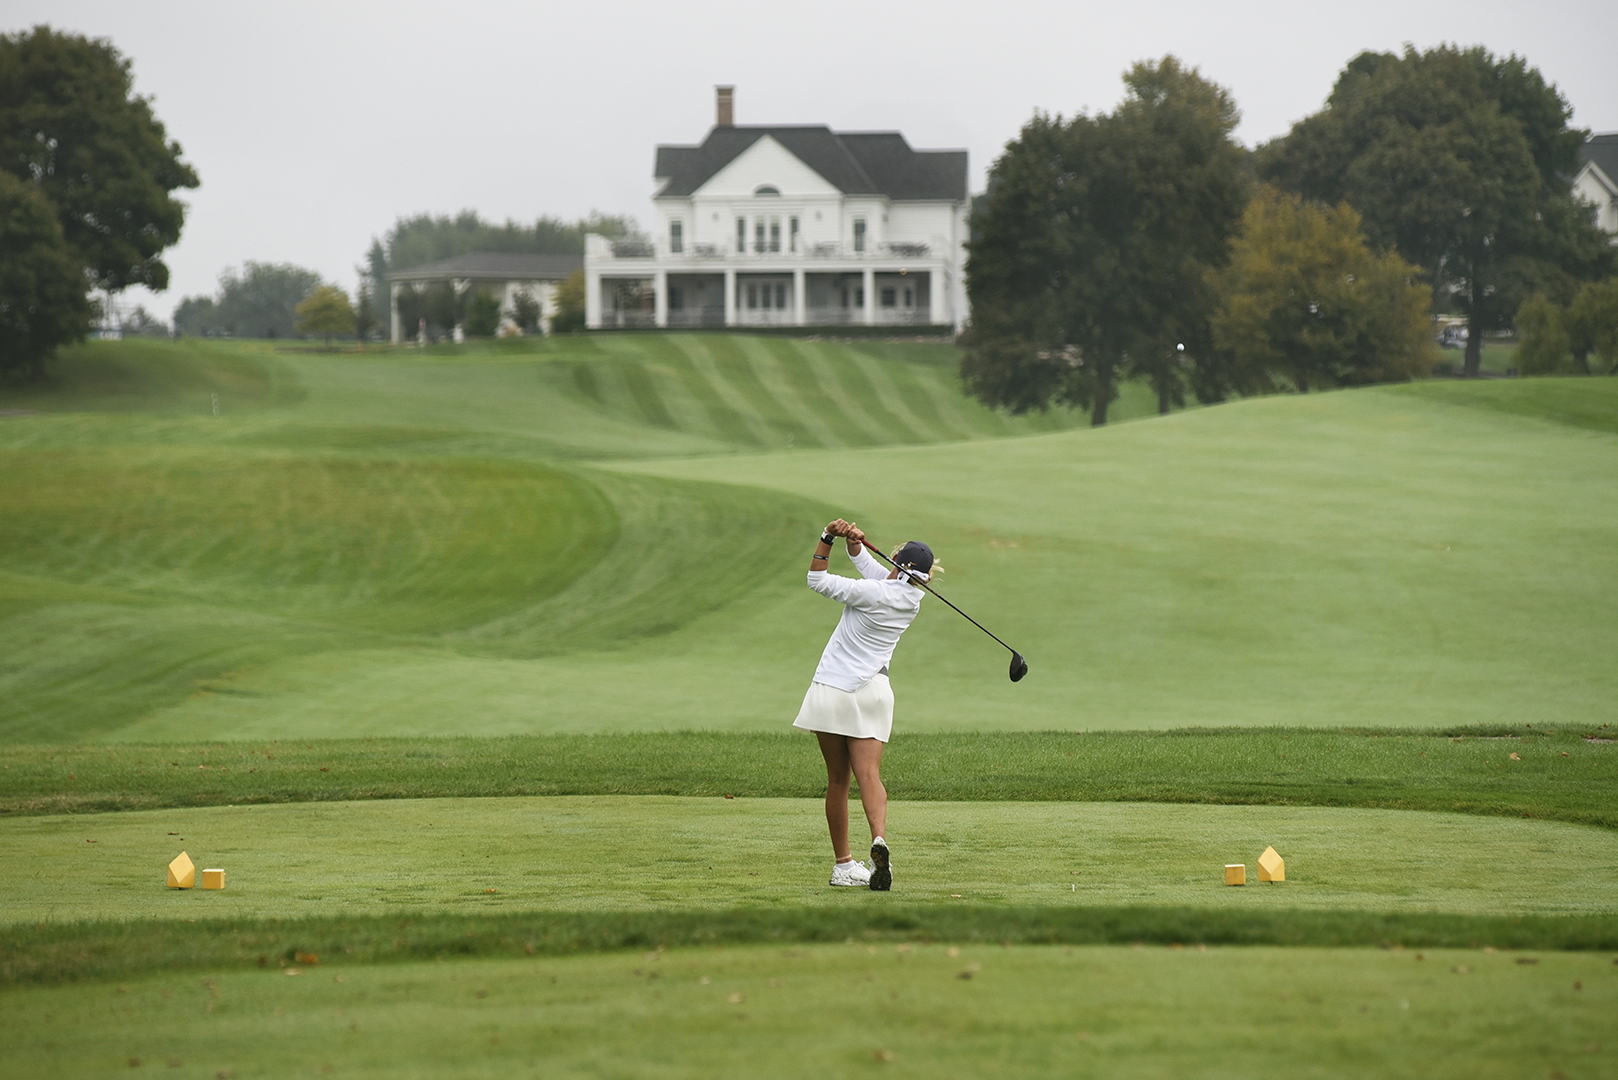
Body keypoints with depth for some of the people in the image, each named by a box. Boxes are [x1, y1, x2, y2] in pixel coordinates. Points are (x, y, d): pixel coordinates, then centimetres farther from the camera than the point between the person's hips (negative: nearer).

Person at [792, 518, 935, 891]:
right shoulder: (913, 597, 2)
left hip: (833, 690, -4)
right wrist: (854, 541, -3)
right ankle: (879, 839, -34)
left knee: (837, 780, 5)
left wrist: (828, 538, -6)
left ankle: (843, 864, 9)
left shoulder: (873, 594, -16)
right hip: (873, 691, 4)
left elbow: (817, 580, -7)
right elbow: (870, 569, 14)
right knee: (869, 773, -7)